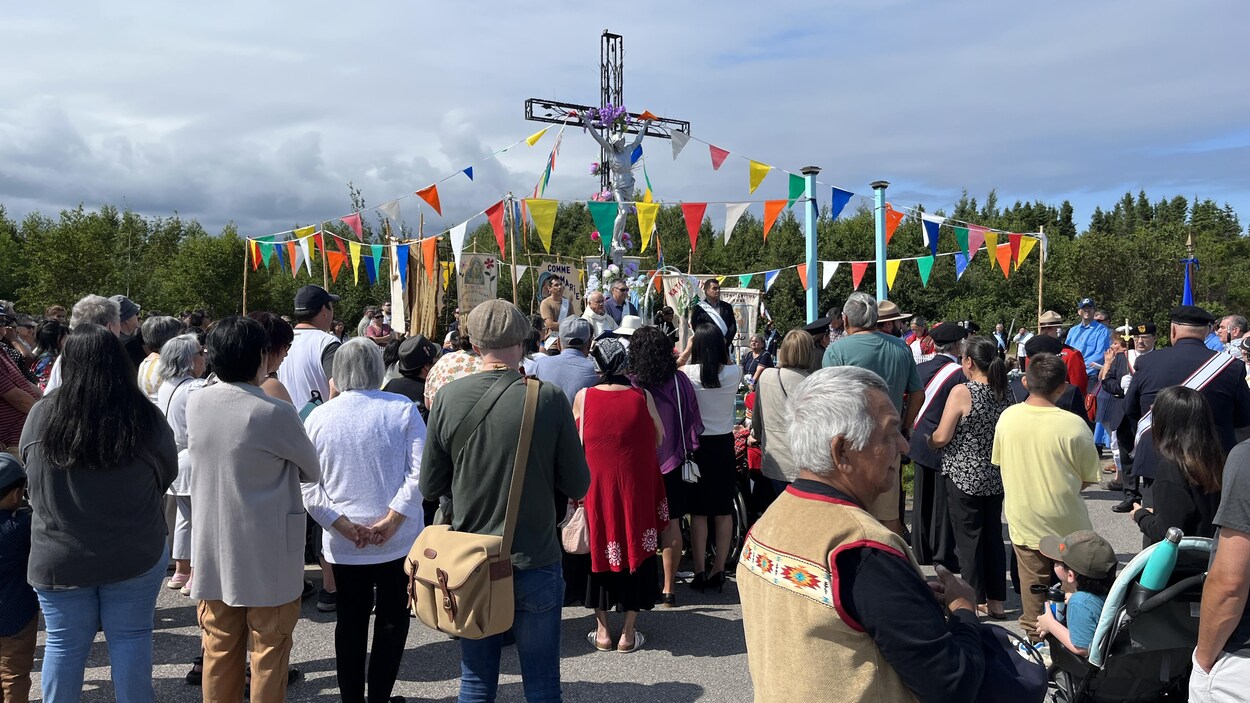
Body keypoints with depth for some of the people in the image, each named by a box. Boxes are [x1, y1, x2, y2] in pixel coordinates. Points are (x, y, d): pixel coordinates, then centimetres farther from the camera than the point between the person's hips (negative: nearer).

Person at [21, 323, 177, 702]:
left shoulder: (41, 415, -11)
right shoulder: (145, 418, -16)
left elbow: (30, 474, 6)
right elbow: (168, 472, -1)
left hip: (58, 558, 1)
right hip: (135, 556, -1)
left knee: (64, 644, 15)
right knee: (130, 639, 12)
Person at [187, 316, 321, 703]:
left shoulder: (195, 403, -3)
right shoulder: (275, 413, -19)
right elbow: (312, 470, -5)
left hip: (213, 548, 5)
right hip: (267, 554, -5)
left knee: (220, 647, 16)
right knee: (269, 650, 9)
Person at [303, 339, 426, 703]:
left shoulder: (318, 417, -3)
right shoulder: (403, 409, -9)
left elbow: (308, 486, -6)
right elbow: (419, 472, -15)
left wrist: (344, 526, -7)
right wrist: (390, 521, -13)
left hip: (343, 545, 2)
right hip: (398, 540, -2)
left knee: (350, 621, 16)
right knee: (392, 619, 13)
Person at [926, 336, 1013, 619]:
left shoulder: (961, 392, -17)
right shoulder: (1005, 393, 1)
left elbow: (941, 437, -16)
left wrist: (927, 441, 4)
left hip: (964, 476, -6)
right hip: (995, 477, 6)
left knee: (968, 538, 5)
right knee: (993, 535, 15)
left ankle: (975, 601, 12)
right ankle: (996, 601, 22)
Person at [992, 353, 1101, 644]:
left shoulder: (1007, 416, -10)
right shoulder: (1073, 425, -20)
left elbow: (999, 462, 4)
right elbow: (1088, 478, -9)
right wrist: (1063, 490, 10)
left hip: (1023, 519, 2)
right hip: (1066, 523, -2)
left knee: (1032, 582, 17)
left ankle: (1035, 637, 28)